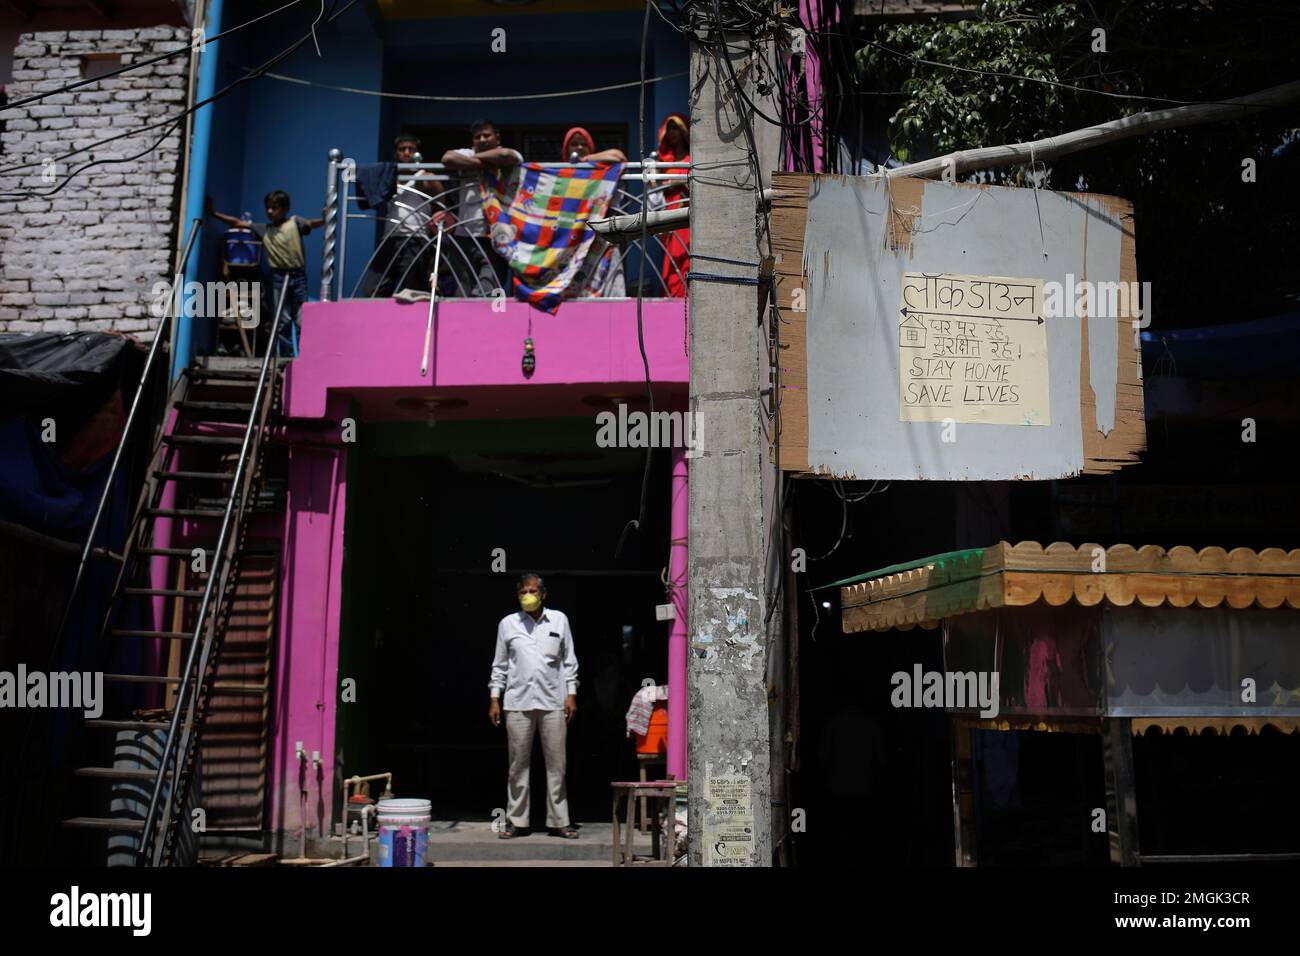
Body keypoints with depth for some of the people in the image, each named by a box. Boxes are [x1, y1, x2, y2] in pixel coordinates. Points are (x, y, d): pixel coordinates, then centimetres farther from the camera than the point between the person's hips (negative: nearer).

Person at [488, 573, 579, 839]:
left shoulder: (559, 620, 7)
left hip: (553, 702, 0)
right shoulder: (508, 623, 7)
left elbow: (569, 661, 10)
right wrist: (494, 699, 5)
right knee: (518, 764, 4)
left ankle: (559, 821, 9)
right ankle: (516, 821, 13)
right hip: (518, 703, 0)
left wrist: (571, 694, 3)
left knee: (556, 764, 2)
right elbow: (499, 665, 11)